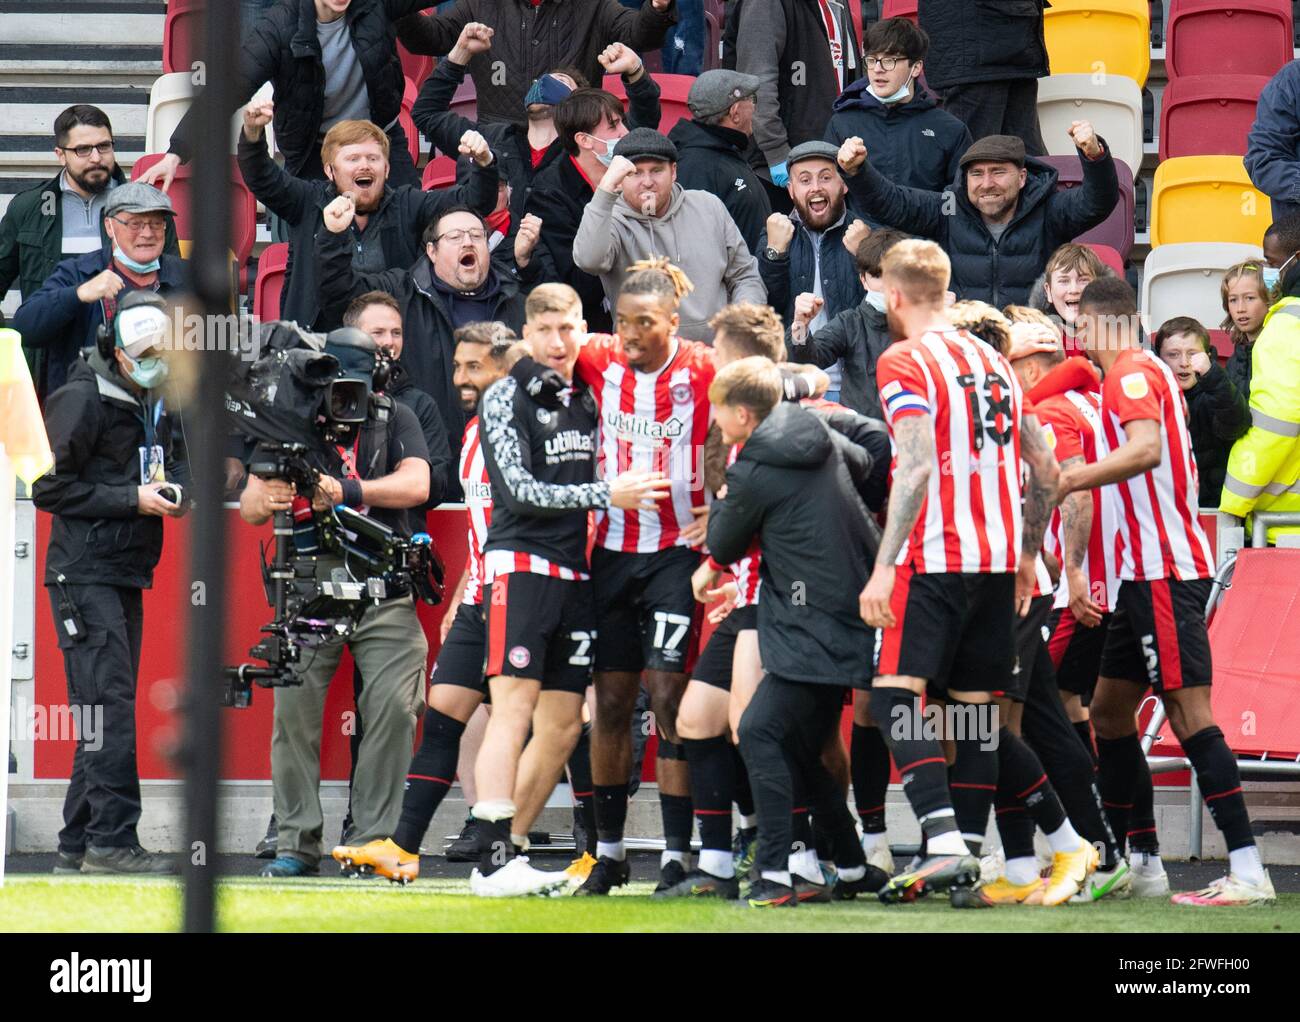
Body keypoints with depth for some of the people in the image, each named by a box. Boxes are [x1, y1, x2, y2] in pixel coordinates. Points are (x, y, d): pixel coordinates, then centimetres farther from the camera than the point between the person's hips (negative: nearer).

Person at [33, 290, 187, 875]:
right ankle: (112, 840, -15)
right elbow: (49, 487, -13)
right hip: (84, 575, -8)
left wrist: (174, 488, 3)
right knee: (109, 704, -14)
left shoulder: (156, 404, 14)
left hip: (128, 574, 8)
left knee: (107, 712, 8)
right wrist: (133, 499, -17)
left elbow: (172, 459, 27)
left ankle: (77, 846, 13)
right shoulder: (81, 400, -10)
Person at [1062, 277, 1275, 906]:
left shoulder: (1132, 373, -10)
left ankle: (1247, 871, -18)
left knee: (1189, 712, -14)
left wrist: (1067, 480, -27)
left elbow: (1147, 450, -27)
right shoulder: (1144, 372, 20)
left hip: (1165, 570, -10)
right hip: (1149, 571, 10)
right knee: (1109, 711, 14)